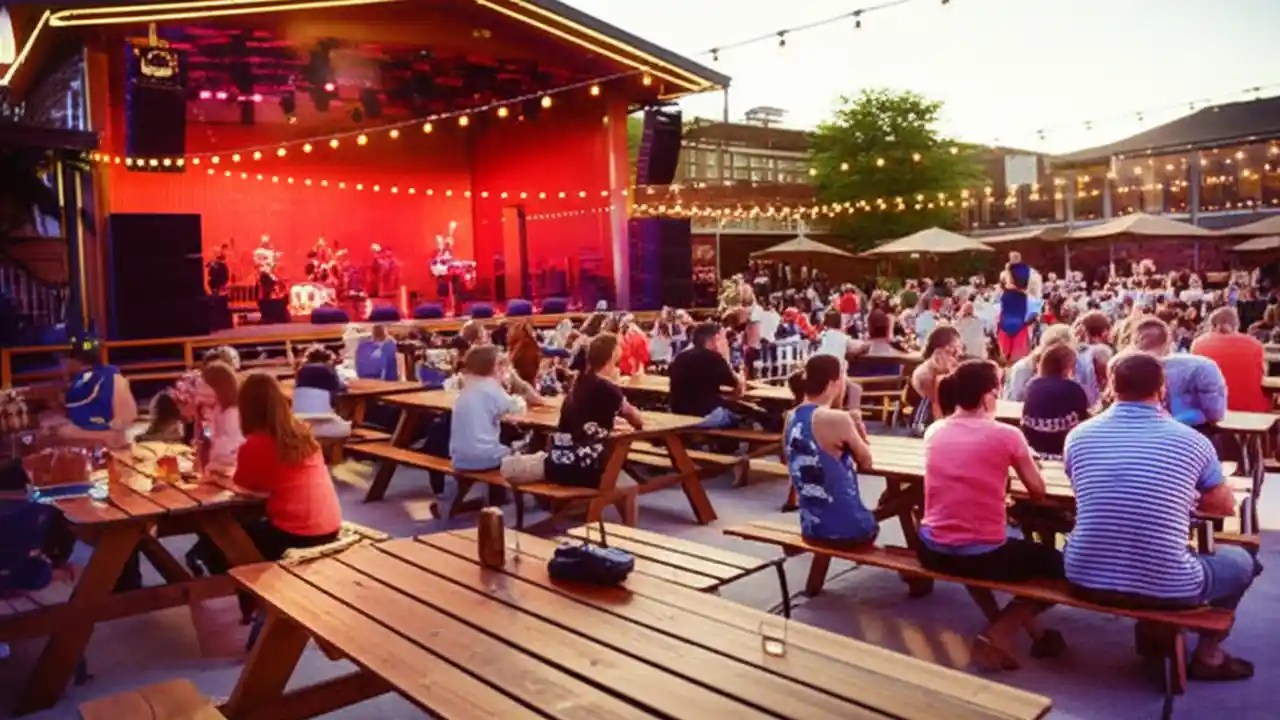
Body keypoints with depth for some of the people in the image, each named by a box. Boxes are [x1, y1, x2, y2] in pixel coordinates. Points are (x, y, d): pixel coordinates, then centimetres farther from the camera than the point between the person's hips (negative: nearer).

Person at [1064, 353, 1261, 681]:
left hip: (1086, 580, 2)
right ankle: (1208, 656, 33)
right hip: (1166, 588, -1)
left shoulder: (1079, 435, 0)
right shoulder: (1191, 441, -5)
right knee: (1241, 561, 27)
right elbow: (1226, 507, 12)